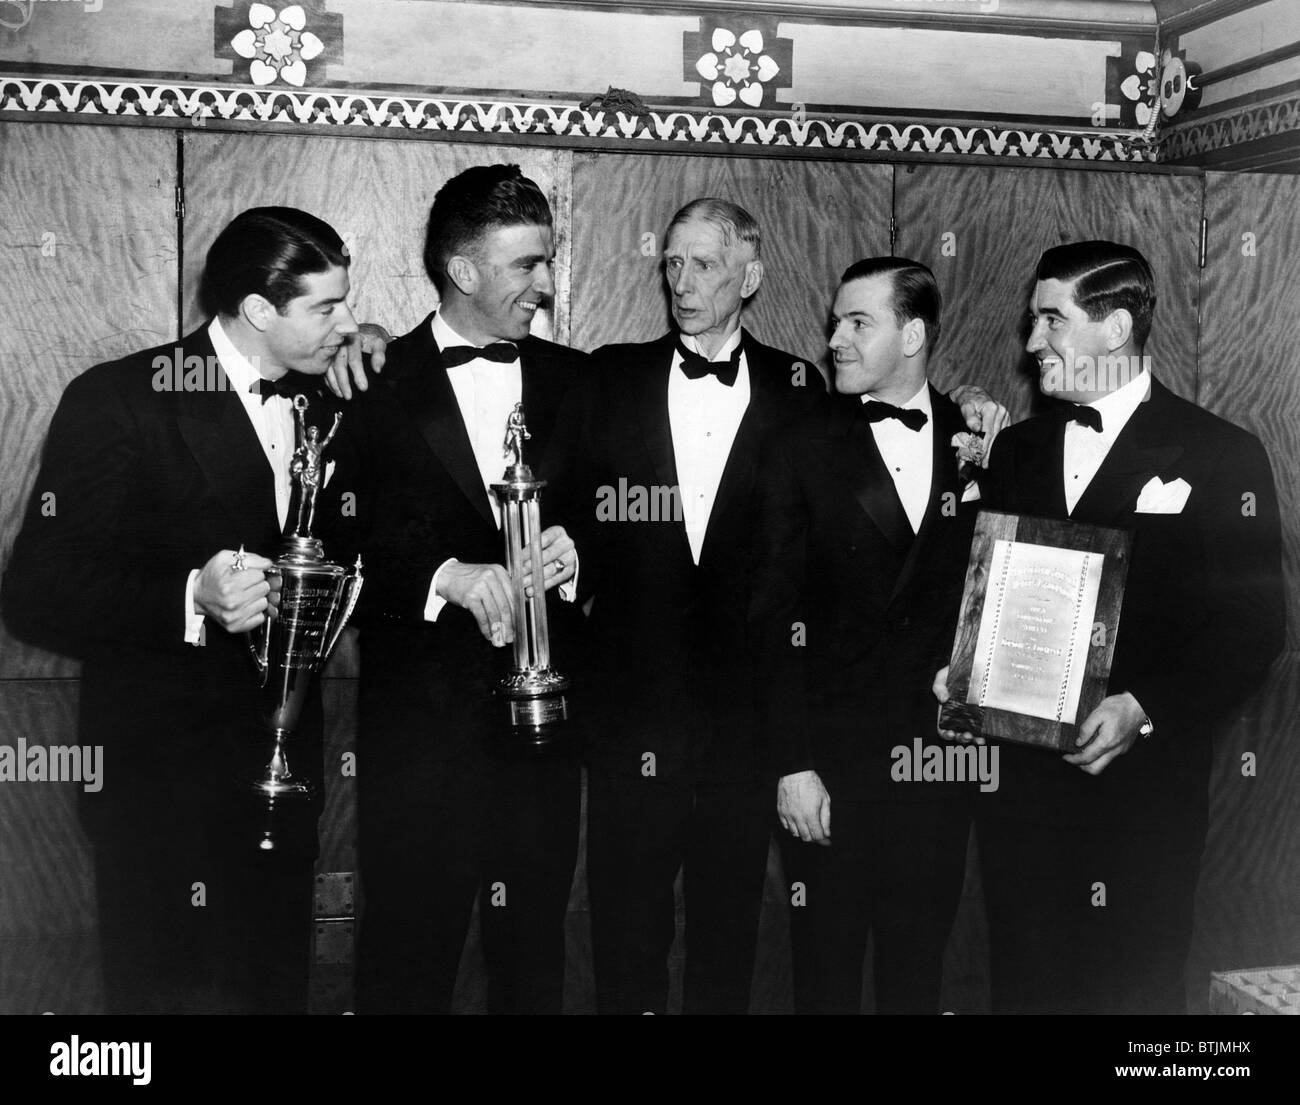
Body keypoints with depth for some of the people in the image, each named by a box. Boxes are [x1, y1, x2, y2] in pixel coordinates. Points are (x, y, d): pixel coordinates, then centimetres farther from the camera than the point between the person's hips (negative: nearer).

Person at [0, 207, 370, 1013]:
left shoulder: (331, 408, 6)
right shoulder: (118, 402, -13)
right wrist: (190, 599, -30)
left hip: (286, 765, 6)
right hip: (162, 773, -5)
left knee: (277, 985, 15)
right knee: (174, 991, 4)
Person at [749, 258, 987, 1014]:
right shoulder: (802, 451, -2)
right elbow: (777, 618, -5)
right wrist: (793, 765, -9)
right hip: (835, 759, -2)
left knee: (919, 966, 13)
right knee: (829, 967, 8)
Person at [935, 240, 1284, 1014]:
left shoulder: (1221, 455, -4)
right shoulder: (1017, 450, 12)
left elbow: (1252, 629, -7)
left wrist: (1144, 710, -19)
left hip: (1142, 786, -4)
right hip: (1018, 775, 4)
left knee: (1135, 993, 6)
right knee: (1025, 986, 12)